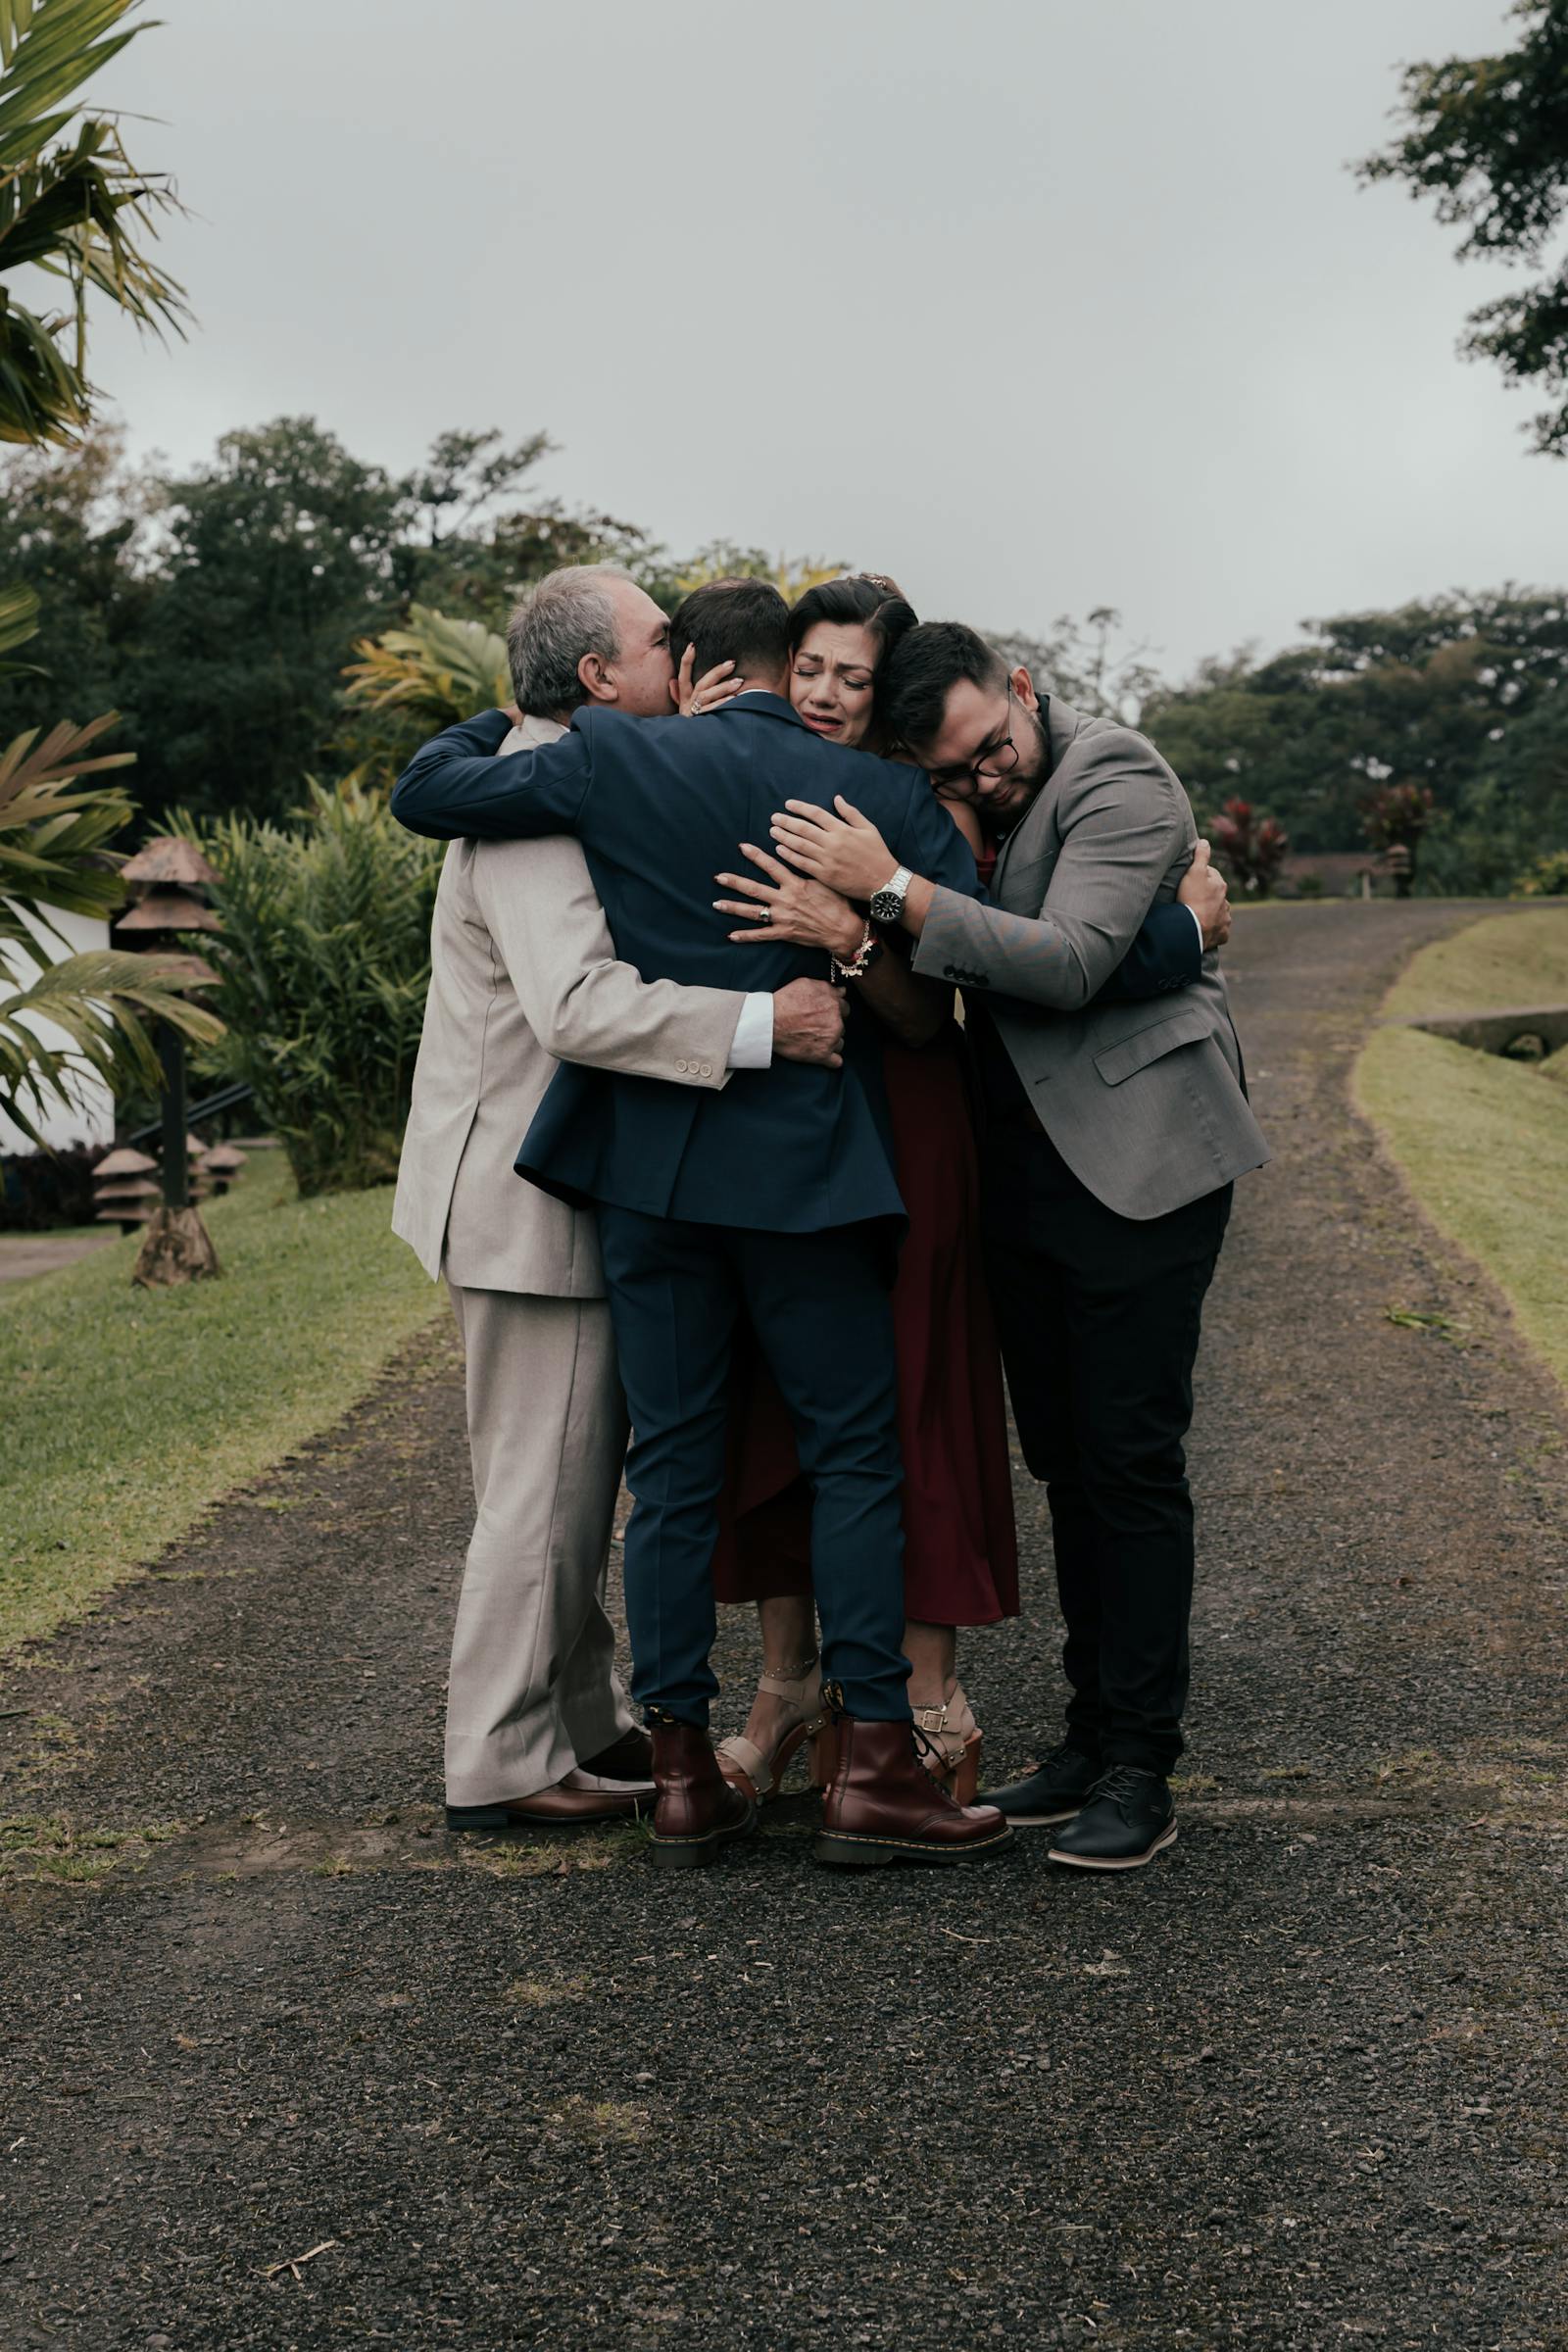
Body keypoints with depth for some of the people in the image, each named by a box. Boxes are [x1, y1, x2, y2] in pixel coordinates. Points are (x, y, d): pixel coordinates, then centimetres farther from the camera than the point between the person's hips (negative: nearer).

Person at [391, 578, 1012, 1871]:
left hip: (648, 1162, 2)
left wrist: (505, 714, 22)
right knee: (858, 1452, 7)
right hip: (803, 1166, -2)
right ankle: (872, 1767, 3)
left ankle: (684, 1773, 12)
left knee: (673, 1463, 8)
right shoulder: (878, 790, -2)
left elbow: (426, 790, 3)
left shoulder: (613, 760, -2)